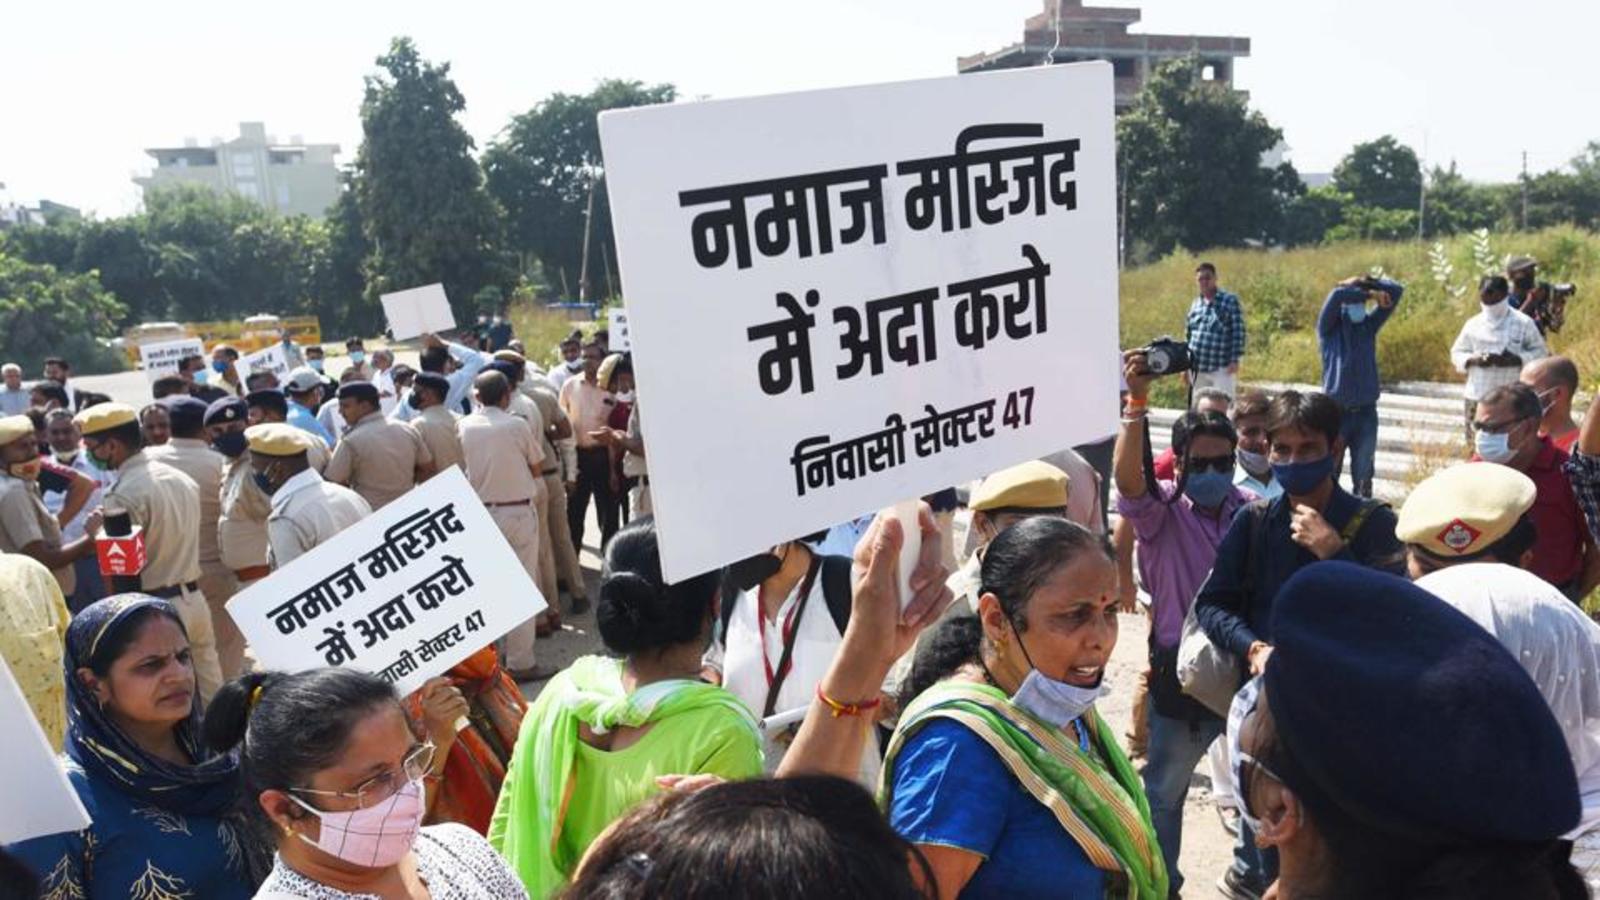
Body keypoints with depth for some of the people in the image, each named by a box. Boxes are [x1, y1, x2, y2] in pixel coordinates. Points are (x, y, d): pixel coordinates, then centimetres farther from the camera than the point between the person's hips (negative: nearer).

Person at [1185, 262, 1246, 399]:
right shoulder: (1195, 304, 13)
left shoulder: (1230, 301, -3)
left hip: (1222, 368, -6)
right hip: (1197, 369, 6)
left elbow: (1238, 332, -7)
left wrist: (1235, 360, -14)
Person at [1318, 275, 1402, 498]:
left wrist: (1366, 282, -3)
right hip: (1336, 411, -3)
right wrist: (1369, 293, -10)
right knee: (1328, 474, 1)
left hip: (1366, 412, 3)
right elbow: (1337, 294, -17)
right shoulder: (1329, 328, 1)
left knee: (1363, 476, 7)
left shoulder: (1369, 324, 11)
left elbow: (1396, 290, 7)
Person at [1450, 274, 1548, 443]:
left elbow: (1540, 353, 1)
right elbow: (1457, 352, 10)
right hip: (1477, 396, 3)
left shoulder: (1523, 323, -1)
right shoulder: (1473, 324, 5)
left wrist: (1516, 360, -18)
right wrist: (1473, 360, -12)